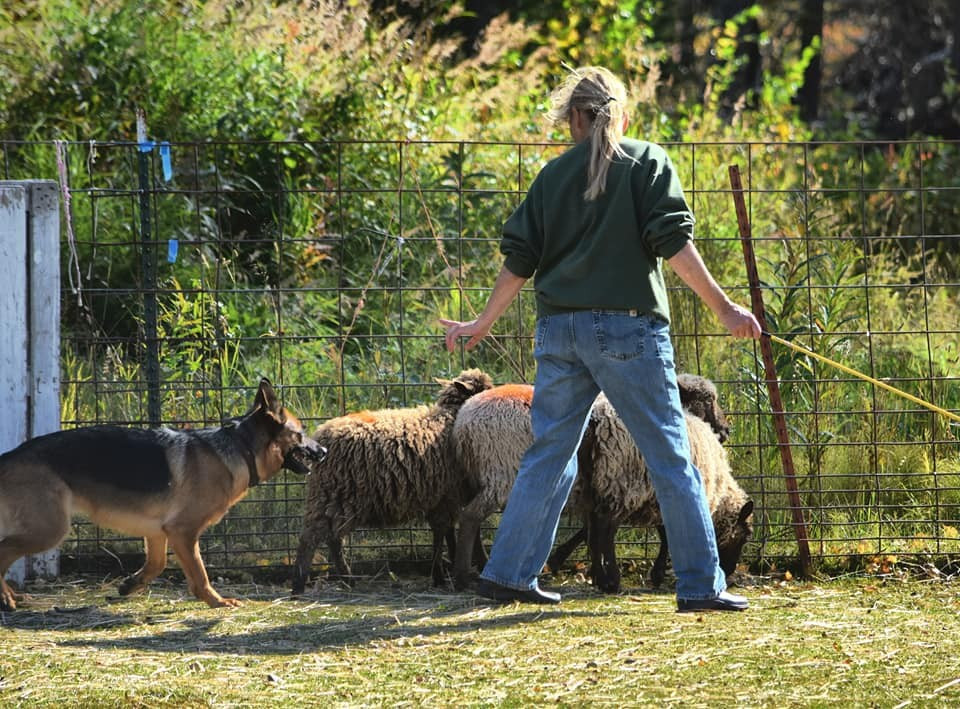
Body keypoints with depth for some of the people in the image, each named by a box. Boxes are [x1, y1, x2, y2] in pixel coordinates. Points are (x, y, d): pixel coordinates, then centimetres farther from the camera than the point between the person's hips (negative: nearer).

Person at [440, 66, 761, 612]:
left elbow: (519, 259, 12)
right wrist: (723, 307, -9)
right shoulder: (648, 162, 1)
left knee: (550, 454, 13)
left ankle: (509, 572, 12)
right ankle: (702, 584, -4)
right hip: (627, 325, -4)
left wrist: (484, 323, 24)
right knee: (671, 457, -1)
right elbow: (673, 242, -9)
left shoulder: (554, 176, 11)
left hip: (559, 329, 4)